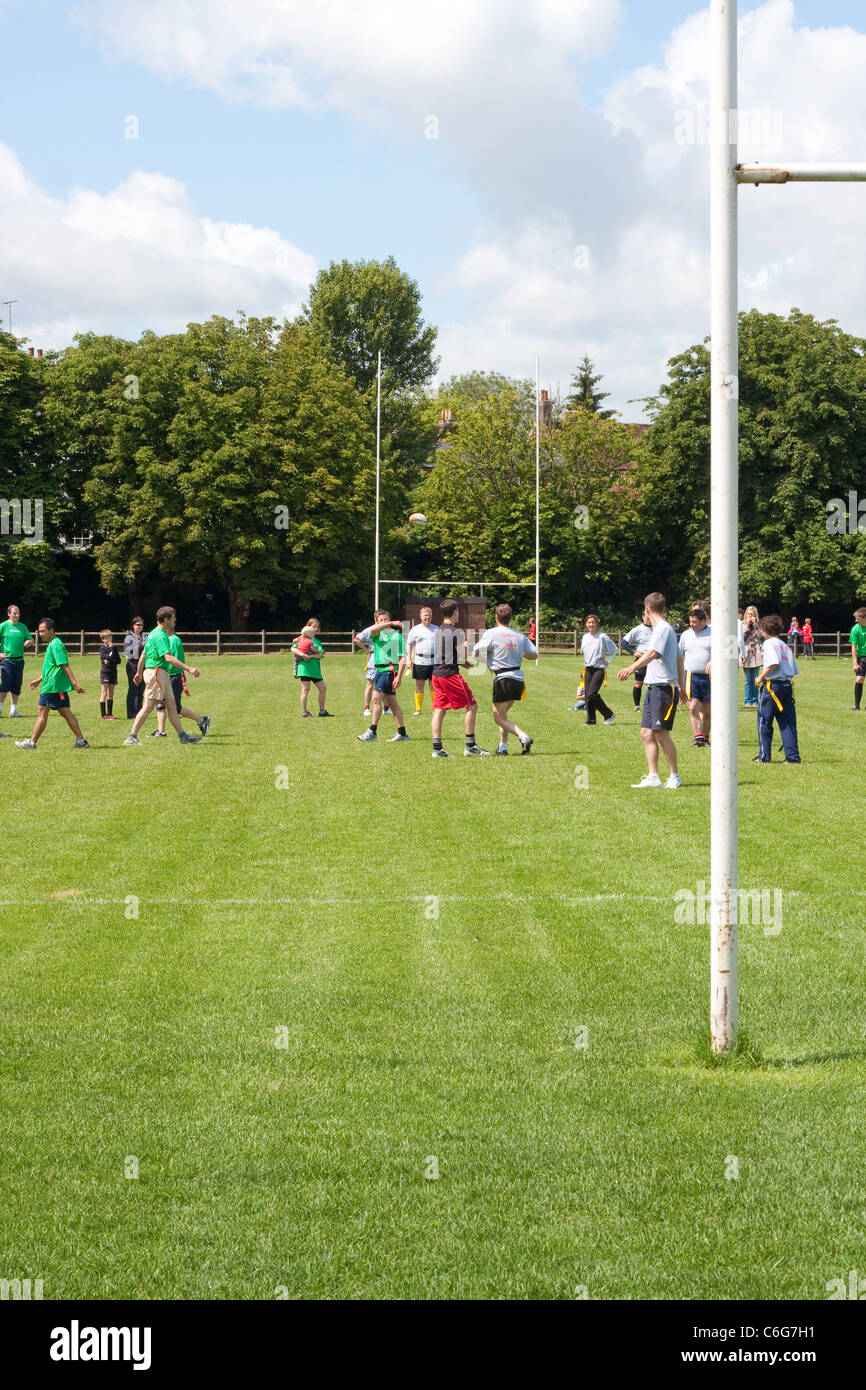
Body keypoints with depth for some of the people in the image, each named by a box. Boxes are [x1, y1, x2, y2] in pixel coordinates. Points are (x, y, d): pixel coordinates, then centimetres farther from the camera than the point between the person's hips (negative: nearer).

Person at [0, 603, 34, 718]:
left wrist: (29, 642, -7)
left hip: (19, 660, 4)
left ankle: (13, 709, 13)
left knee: (16, 686, 6)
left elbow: (30, 639, 17)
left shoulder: (22, 626, 11)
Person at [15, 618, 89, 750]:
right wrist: (38, 680, 33)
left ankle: (32, 742, 4)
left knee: (42, 713, -2)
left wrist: (75, 683, -25)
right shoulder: (51, 645, 18)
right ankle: (81, 740, 4)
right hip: (60, 687, 10)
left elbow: (65, 666, -21)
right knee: (65, 712, 7)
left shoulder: (55, 645, -14)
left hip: (52, 686, -10)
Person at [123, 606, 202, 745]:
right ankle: (132, 736, -9)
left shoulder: (154, 633, 16)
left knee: (171, 704, 10)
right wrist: (188, 668, -28)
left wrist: (139, 673, 32)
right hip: (157, 672, -11)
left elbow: (143, 654, 23)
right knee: (148, 706, -10)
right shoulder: (160, 636, -15)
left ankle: (183, 735, 12)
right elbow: (168, 657, -25)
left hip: (162, 673, 11)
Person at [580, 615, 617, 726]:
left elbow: (613, 649, 0)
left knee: (592, 694, -17)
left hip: (599, 668, -6)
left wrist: (607, 660, -2)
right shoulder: (585, 637, 10)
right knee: (587, 695, 2)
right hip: (588, 668, 7)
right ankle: (591, 720, 9)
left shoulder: (602, 637, -8)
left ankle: (609, 714, -2)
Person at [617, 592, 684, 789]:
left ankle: (674, 777, -2)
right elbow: (679, 658, 28)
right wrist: (680, 686, 36)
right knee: (646, 733, 6)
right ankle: (653, 777, 7)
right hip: (654, 688, 10)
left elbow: (653, 653, -27)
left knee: (661, 733, -9)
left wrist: (633, 667, -40)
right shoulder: (666, 629, 20)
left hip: (663, 688, -10)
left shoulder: (663, 629, -11)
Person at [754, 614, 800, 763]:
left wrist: (761, 677, -11)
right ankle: (792, 755, 1)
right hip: (787, 684, 7)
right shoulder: (786, 646, 17)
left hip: (772, 685, -7)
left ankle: (764, 755, 6)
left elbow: (774, 663, -21)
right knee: (788, 723, 6)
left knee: (764, 721, 4)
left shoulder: (770, 643, -5)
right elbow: (795, 671, 13)